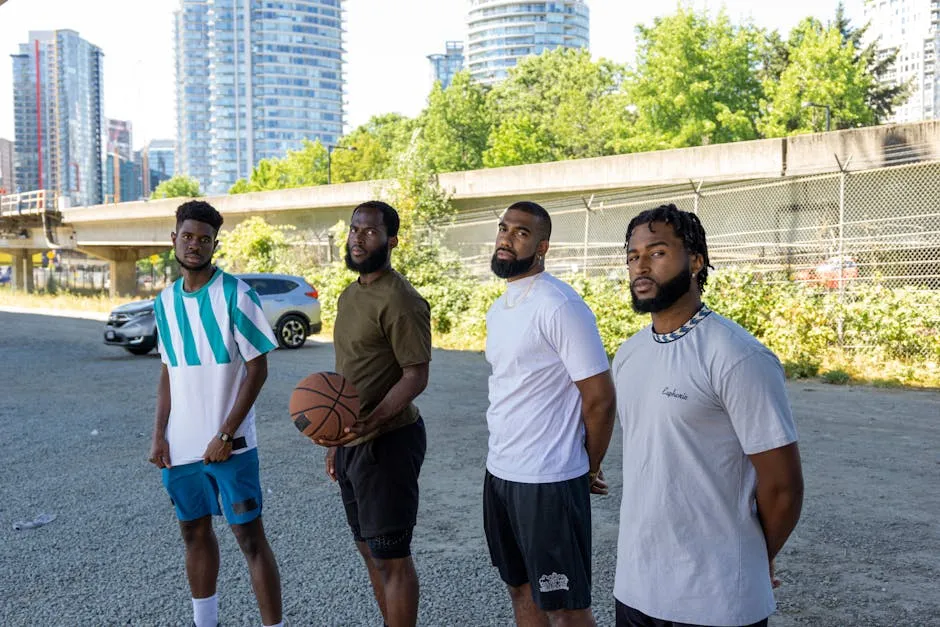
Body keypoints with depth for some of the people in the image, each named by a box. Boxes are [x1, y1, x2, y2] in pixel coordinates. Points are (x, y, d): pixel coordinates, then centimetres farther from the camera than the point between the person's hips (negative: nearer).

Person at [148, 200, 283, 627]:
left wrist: (225, 435, -15)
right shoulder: (165, 301, 7)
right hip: (181, 446, 6)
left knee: (249, 536, -1)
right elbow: (168, 372, 14)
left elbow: (258, 369, -11)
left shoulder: (235, 294, -10)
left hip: (229, 444, -5)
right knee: (195, 532, 17)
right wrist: (159, 435, 4)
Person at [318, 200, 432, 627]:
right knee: (368, 548, 18)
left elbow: (416, 376, -21)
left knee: (391, 556, 0)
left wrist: (371, 421, -34)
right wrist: (337, 438, 19)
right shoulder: (349, 295, 12)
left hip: (387, 442, -9)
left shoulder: (400, 301, -17)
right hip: (352, 442, 9)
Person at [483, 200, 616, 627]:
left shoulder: (560, 306, -17)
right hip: (499, 473, 8)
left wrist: (590, 468, -4)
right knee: (522, 590, 20)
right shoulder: (497, 309, 10)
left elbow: (600, 398, -16)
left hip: (548, 481, -8)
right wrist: (504, 460, 15)